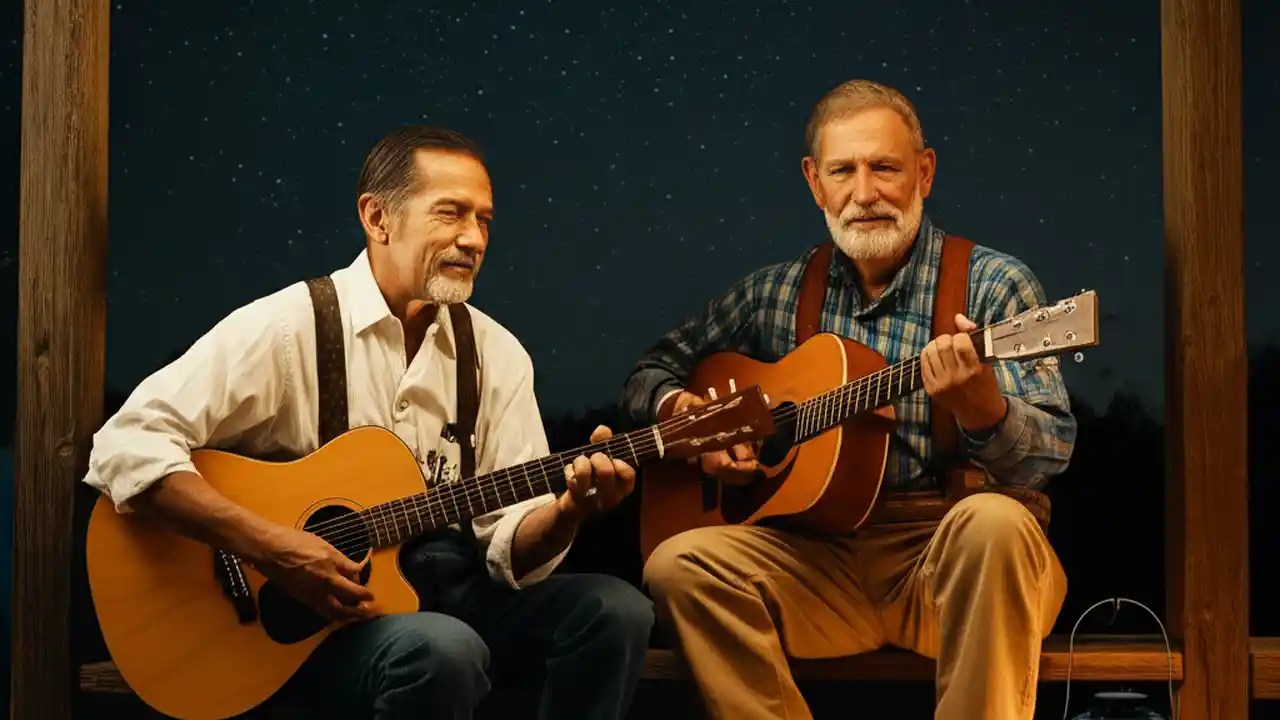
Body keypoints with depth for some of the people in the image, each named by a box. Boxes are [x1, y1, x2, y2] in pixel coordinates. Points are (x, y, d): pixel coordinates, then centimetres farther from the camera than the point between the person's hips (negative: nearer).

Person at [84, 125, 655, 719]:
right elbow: (126, 446, -18)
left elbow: (512, 550, 0)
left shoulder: (496, 352, 5)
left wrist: (568, 510, -23)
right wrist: (271, 547, -26)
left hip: (446, 588, 5)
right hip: (296, 608, -5)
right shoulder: (286, 328, -11)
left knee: (615, 610, -17)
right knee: (443, 650, -35)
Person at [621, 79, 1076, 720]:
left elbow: (1050, 452, -10)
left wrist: (979, 406, -32)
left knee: (994, 523, -36)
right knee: (679, 565, -22)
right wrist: (684, 413, -3)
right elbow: (653, 371, 21)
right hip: (820, 558, 3)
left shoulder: (993, 286, -1)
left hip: (949, 558, -2)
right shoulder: (776, 294, 11)